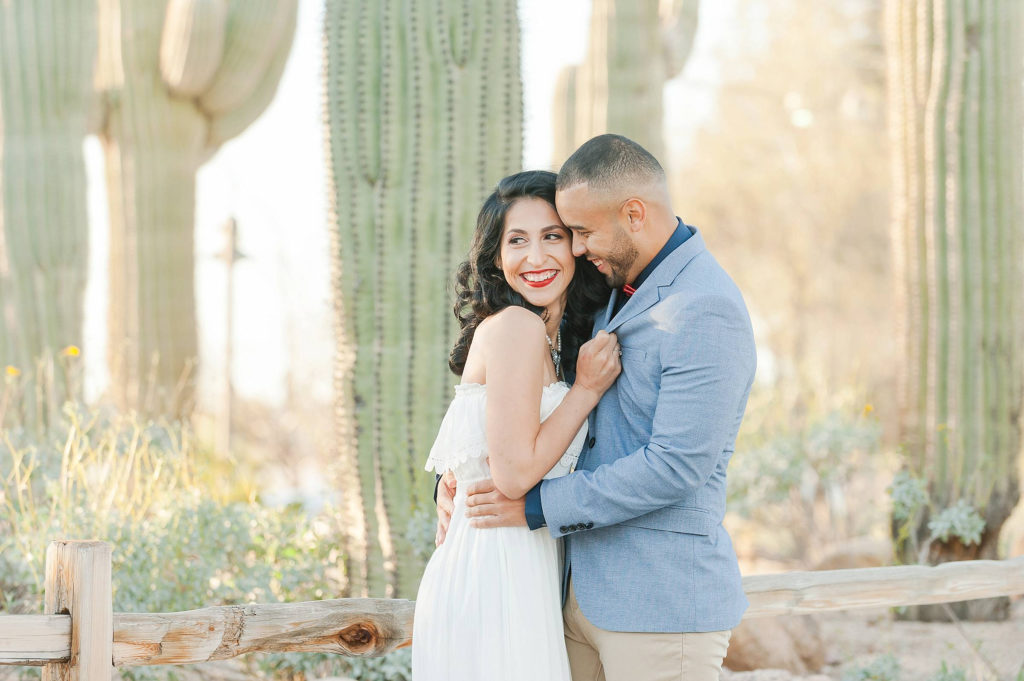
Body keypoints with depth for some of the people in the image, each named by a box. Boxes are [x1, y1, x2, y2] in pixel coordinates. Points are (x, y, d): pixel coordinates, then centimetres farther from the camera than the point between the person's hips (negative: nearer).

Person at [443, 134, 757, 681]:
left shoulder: (706, 313, -17)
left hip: (661, 607, -8)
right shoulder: (617, 293, 13)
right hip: (583, 591, 8)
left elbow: (675, 467, -23)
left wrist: (540, 505, -16)